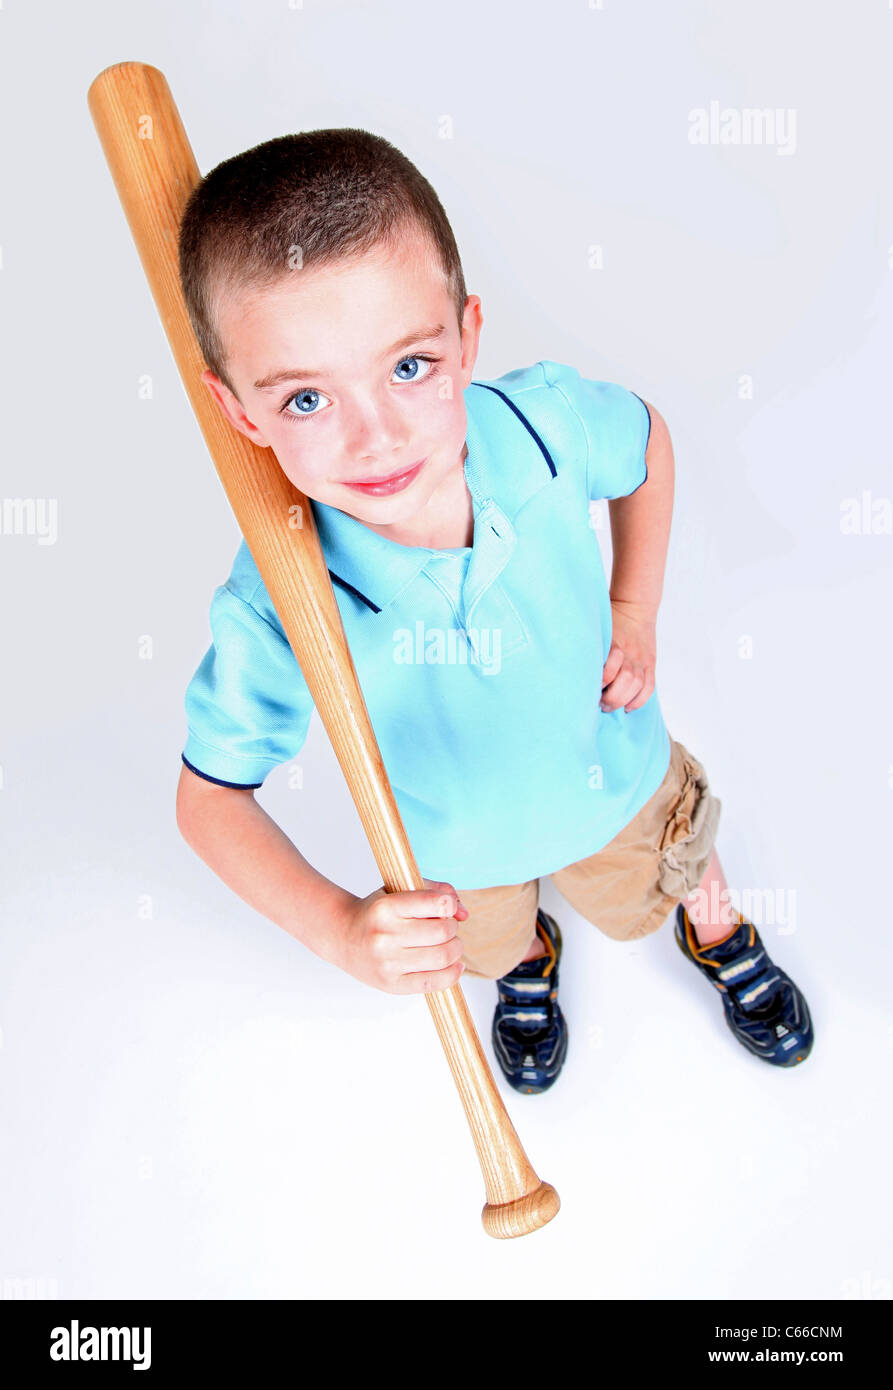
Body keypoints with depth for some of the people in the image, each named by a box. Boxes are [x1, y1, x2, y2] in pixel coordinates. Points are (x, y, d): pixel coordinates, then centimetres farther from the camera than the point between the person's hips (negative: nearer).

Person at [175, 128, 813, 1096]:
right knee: (490, 941, 33)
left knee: (665, 886, 32)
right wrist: (336, 928, -37)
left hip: (613, 772, 1)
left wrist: (634, 614, -12)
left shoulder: (548, 420, -32)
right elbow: (210, 797, -24)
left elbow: (646, 440, -7)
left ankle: (718, 931, 71)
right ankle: (526, 962, 73)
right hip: (453, 851, 0)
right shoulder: (276, 605, -38)